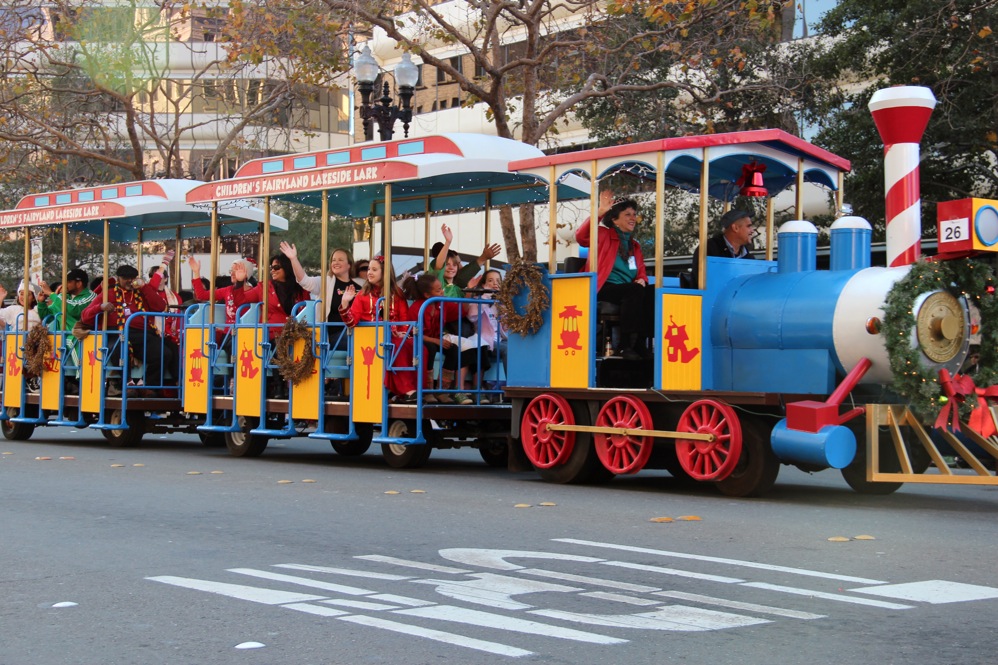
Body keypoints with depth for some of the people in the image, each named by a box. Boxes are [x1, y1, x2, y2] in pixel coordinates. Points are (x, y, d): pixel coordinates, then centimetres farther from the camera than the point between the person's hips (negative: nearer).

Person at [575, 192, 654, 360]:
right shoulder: (604, 235, 6)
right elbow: (581, 237, -15)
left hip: (629, 291, 6)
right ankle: (625, 346, -32)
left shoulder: (634, 245, 25)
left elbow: (641, 271, 23)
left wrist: (641, 280, -3)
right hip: (605, 288, -6)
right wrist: (600, 212, -25)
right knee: (635, 291, -34)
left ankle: (641, 344, -26)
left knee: (652, 294, -25)